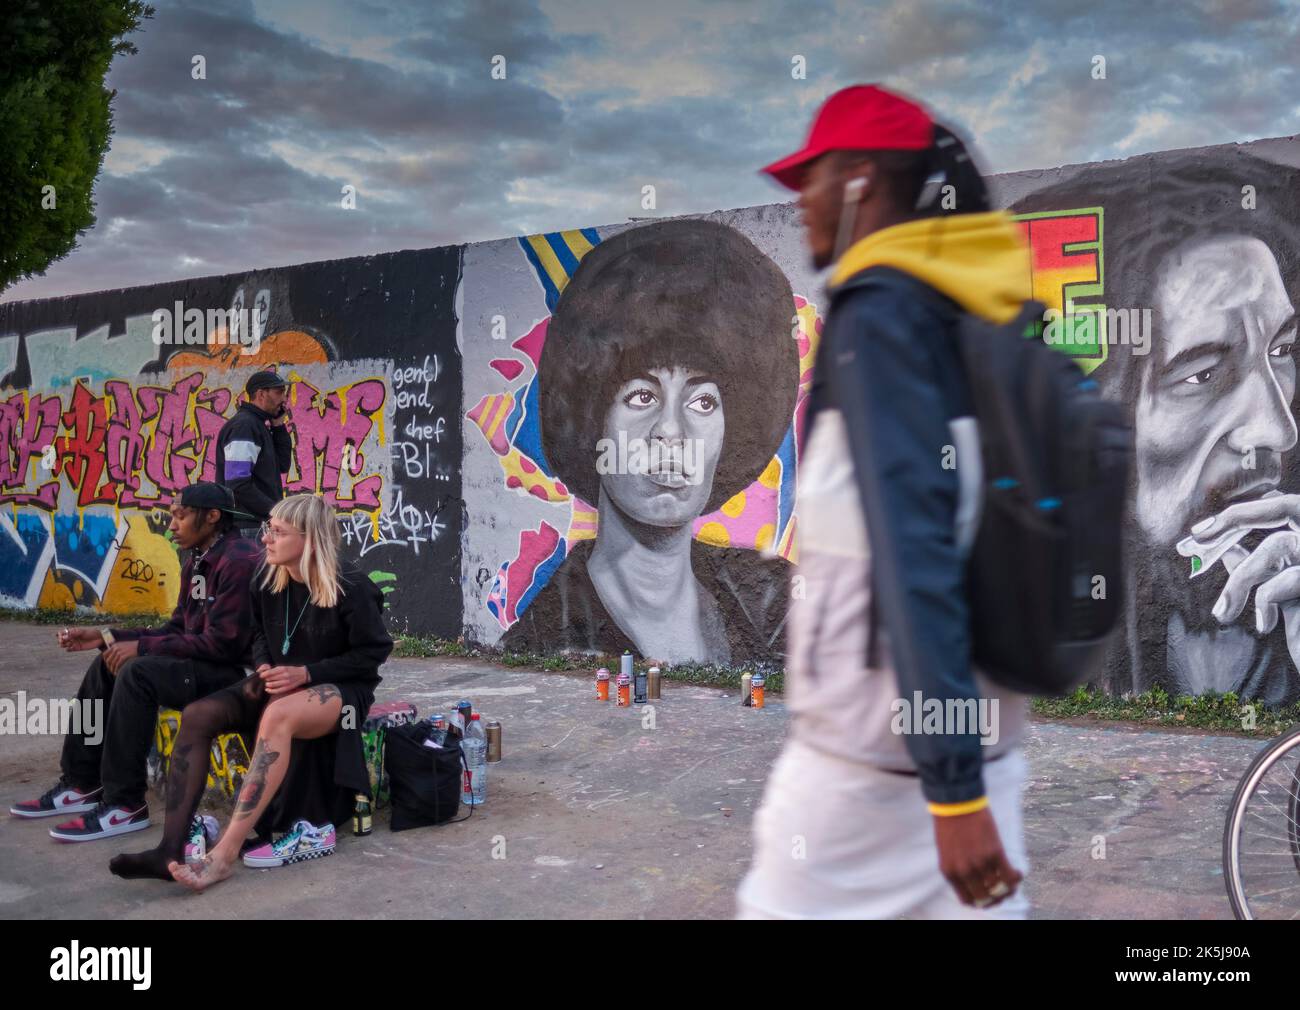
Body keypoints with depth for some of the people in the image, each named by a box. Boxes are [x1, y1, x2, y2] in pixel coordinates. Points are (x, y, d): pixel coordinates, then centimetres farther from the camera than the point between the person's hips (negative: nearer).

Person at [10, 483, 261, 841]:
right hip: (204, 663, 11)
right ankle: (82, 784, 11)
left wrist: (141, 647, -18)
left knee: (137, 673, -26)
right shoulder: (198, 560, 13)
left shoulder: (238, 562, -19)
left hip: (236, 670, -10)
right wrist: (107, 636, 6)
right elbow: (177, 630, 15)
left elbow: (222, 642, -24)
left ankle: (125, 805, -18)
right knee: (106, 666, 7)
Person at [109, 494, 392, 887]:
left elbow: (373, 652, -12)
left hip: (341, 690, -7)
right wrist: (264, 669, -5)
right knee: (197, 716, -18)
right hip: (282, 685, 7)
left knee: (278, 716, -40)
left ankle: (224, 855, -41)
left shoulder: (349, 589, -17)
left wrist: (306, 673, -20)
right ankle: (171, 850, -25)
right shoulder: (268, 584, 1)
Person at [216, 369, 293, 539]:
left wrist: (279, 427, 8)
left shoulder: (258, 425, 18)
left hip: (261, 524, 10)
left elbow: (282, 465, 16)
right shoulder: (243, 425, -12)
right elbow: (238, 485, -20)